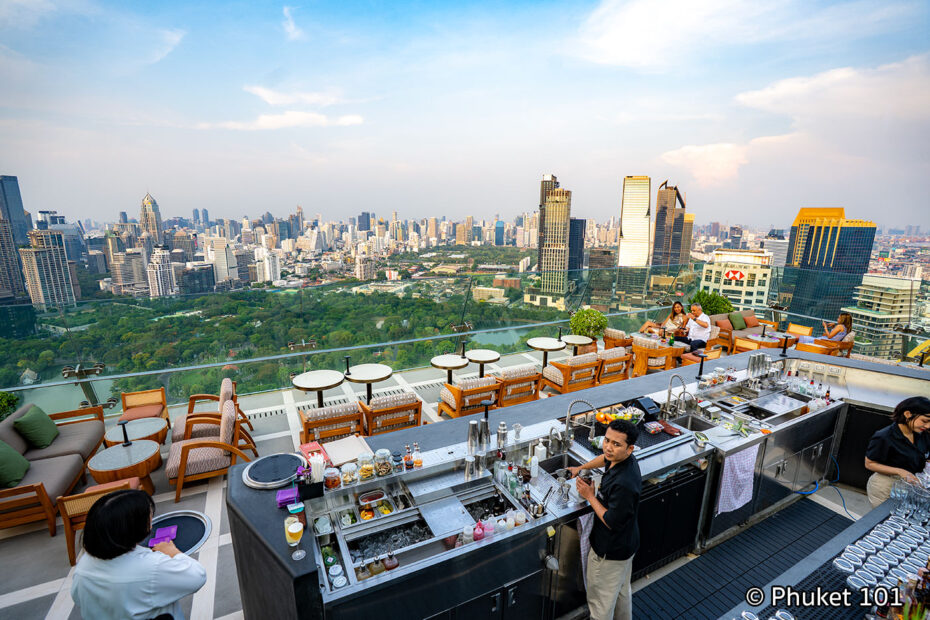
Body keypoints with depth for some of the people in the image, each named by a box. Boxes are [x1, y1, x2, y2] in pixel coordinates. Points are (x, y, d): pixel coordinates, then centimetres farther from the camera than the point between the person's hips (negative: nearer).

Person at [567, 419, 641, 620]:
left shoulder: (623, 484, -39)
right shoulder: (623, 460, -11)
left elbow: (612, 522, -29)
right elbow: (605, 459, 15)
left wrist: (590, 496, -21)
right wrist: (581, 468, 19)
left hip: (611, 551, -9)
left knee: (601, 600, 15)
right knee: (622, 591, 32)